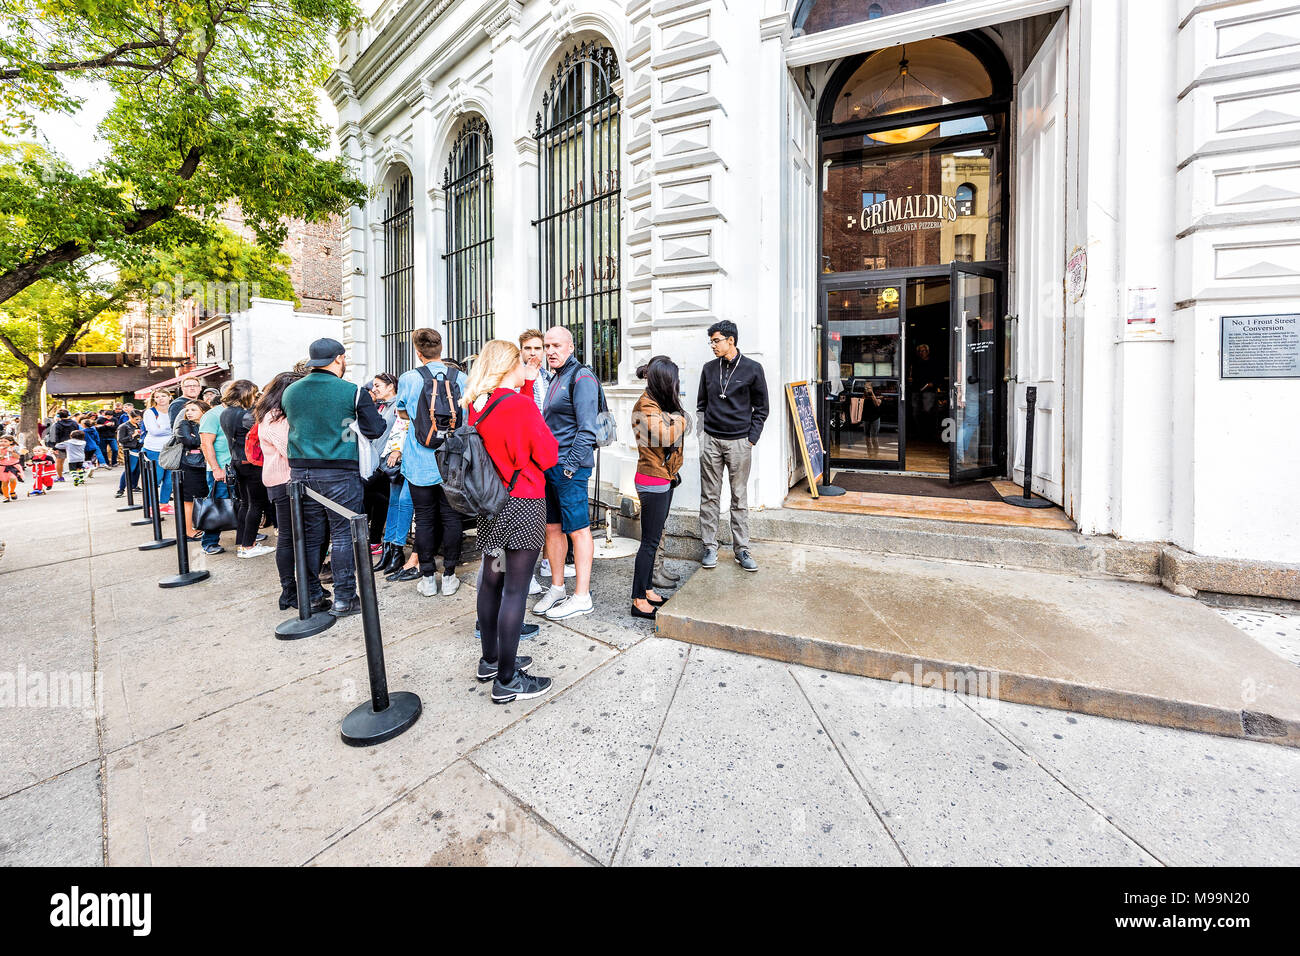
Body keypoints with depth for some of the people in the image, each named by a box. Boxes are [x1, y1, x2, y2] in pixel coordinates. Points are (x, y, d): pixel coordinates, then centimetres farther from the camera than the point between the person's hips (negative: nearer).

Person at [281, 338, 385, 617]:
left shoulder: (289, 392, 8)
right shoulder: (353, 392, -8)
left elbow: (290, 424, 17)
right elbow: (375, 429, -8)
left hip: (300, 472, 5)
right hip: (339, 472, -5)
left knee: (310, 534, 14)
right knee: (343, 534, 2)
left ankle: (311, 594, 25)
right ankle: (344, 597, 6)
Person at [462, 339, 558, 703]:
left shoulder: (477, 406, 4)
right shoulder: (521, 405, -18)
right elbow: (548, 457, -12)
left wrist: (528, 386, 15)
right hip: (524, 506, -8)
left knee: (491, 582, 17)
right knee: (515, 589, -1)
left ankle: (490, 660, 33)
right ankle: (507, 680, 10)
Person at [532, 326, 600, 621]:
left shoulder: (581, 378, -10)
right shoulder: (555, 378, 19)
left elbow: (587, 428, -16)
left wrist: (571, 464, -19)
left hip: (570, 466, -9)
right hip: (549, 465, 9)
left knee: (578, 529, -2)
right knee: (552, 528, 13)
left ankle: (582, 597, 6)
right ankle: (557, 588, 25)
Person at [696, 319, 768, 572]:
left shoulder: (752, 369, 1)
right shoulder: (709, 368, 10)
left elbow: (761, 408, 5)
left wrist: (751, 439, -3)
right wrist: (702, 434, 5)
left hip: (739, 442, -2)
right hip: (711, 440, 3)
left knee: (739, 497, 4)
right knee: (709, 497, 5)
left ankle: (741, 549, 14)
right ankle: (710, 547, 14)